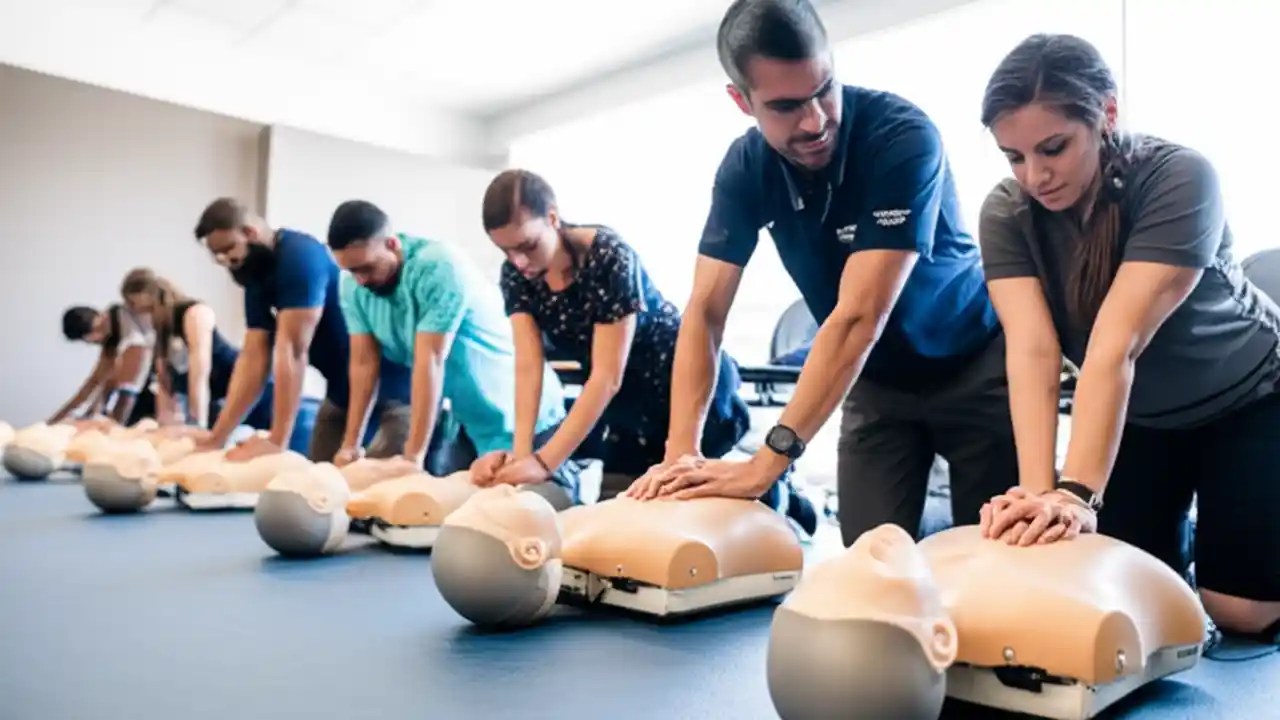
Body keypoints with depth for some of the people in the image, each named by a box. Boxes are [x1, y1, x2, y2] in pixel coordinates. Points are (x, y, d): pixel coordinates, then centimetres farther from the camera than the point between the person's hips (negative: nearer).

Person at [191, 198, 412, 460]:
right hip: (343, 391, 9)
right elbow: (253, 358, 1)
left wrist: (277, 442, -27)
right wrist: (217, 438, -5)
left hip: (392, 389, -9)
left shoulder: (300, 257, -21)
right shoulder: (257, 278, 6)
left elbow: (291, 352, -26)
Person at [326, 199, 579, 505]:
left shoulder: (438, 268, -26)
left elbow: (430, 362, -28)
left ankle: (564, 478, 25)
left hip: (521, 413, -7)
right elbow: (364, 362, -4)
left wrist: (413, 457, -27)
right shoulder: (353, 284, -5)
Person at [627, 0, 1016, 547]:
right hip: (877, 381, 4)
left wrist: (764, 465, -37)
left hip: (971, 368, -3)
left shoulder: (902, 137, -28)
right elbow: (705, 311, -14)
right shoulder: (745, 168, -13)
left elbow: (858, 318, -34)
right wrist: (681, 450, -26)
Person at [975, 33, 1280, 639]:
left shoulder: (1179, 178, -30)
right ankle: (1171, 536, 27)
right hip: (1134, 416, 3)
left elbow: (1116, 345, -40)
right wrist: (1037, 489, -43)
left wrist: (1077, 493, -46)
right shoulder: (1006, 213, -20)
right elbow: (1032, 352, -31)